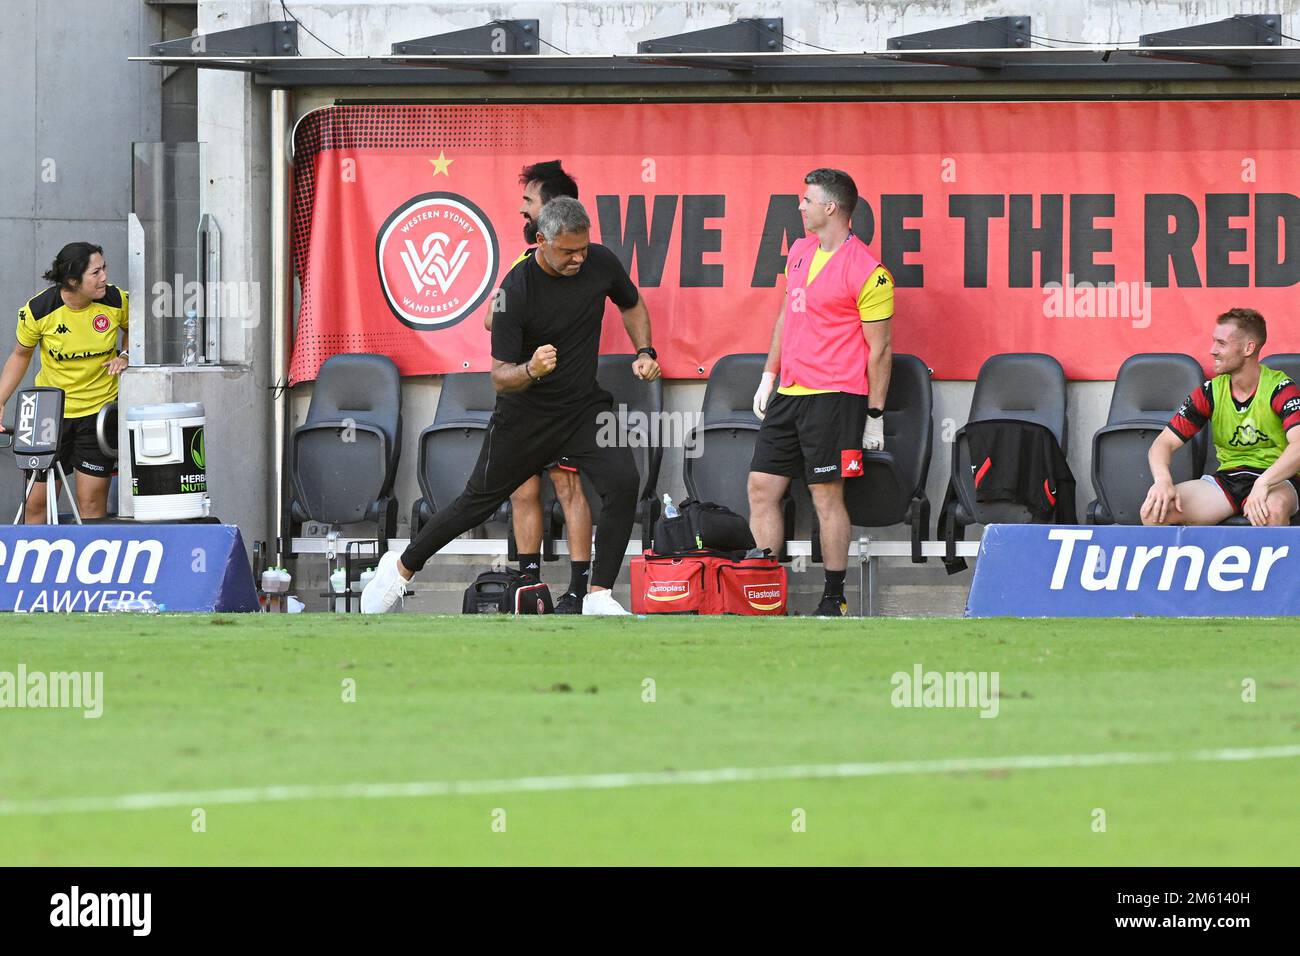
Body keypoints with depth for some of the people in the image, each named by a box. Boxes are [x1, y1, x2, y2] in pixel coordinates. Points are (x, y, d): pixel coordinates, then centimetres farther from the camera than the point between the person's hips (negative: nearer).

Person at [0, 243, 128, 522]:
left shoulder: (116, 300, -12)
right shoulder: (38, 310, -15)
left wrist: (124, 356, -7)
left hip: (101, 409, 0)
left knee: (92, 501, -3)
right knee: (37, 502, 2)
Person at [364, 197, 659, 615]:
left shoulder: (601, 263, -11)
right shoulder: (516, 290, -25)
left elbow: (632, 305, 13)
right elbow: (499, 375, -21)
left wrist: (644, 353, -2)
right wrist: (530, 370, -42)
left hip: (585, 406, 3)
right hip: (525, 412, -3)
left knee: (623, 482, -20)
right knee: (478, 502, 8)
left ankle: (599, 597, -11)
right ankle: (399, 570, 30)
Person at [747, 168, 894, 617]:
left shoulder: (867, 272, -11)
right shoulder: (799, 251, 13)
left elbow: (879, 349, -8)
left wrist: (875, 415, -9)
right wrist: (769, 375, 20)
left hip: (833, 397, -8)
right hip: (789, 393, 8)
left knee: (826, 496, -4)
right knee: (762, 488, 5)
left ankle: (834, 598, 4)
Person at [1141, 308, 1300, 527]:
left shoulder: (1279, 389, -10)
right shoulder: (1210, 393, 3)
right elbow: (1164, 443, 0)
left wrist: (1263, 484, -42)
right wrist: (1162, 480, -23)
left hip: (1277, 480, -4)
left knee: (1273, 508, -42)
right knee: (1155, 509, -19)